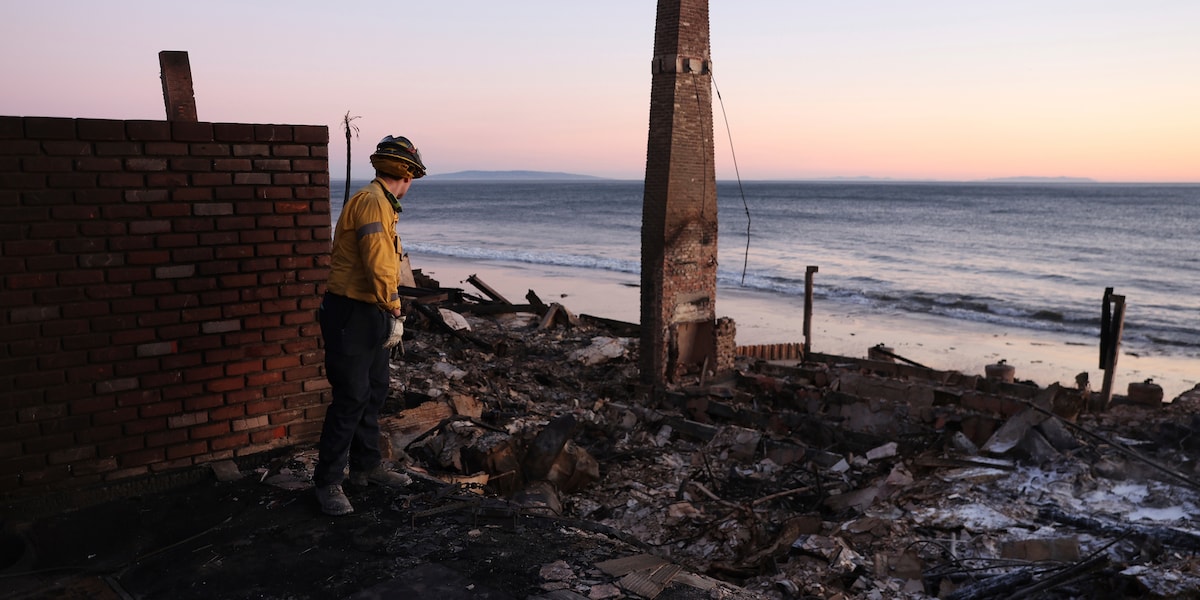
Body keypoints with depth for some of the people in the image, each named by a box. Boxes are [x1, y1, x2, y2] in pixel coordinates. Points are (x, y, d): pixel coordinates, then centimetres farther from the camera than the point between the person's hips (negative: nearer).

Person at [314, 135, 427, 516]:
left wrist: (389, 313, 21)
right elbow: (378, 265, -25)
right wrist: (394, 313, -20)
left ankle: (366, 466, 29)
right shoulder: (371, 201, -17)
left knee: (373, 394, 17)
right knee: (350, 398, -5)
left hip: (371, 315, 10)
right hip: (352, 315, -10)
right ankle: (328, 481, 6)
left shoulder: (382, 203, 16)